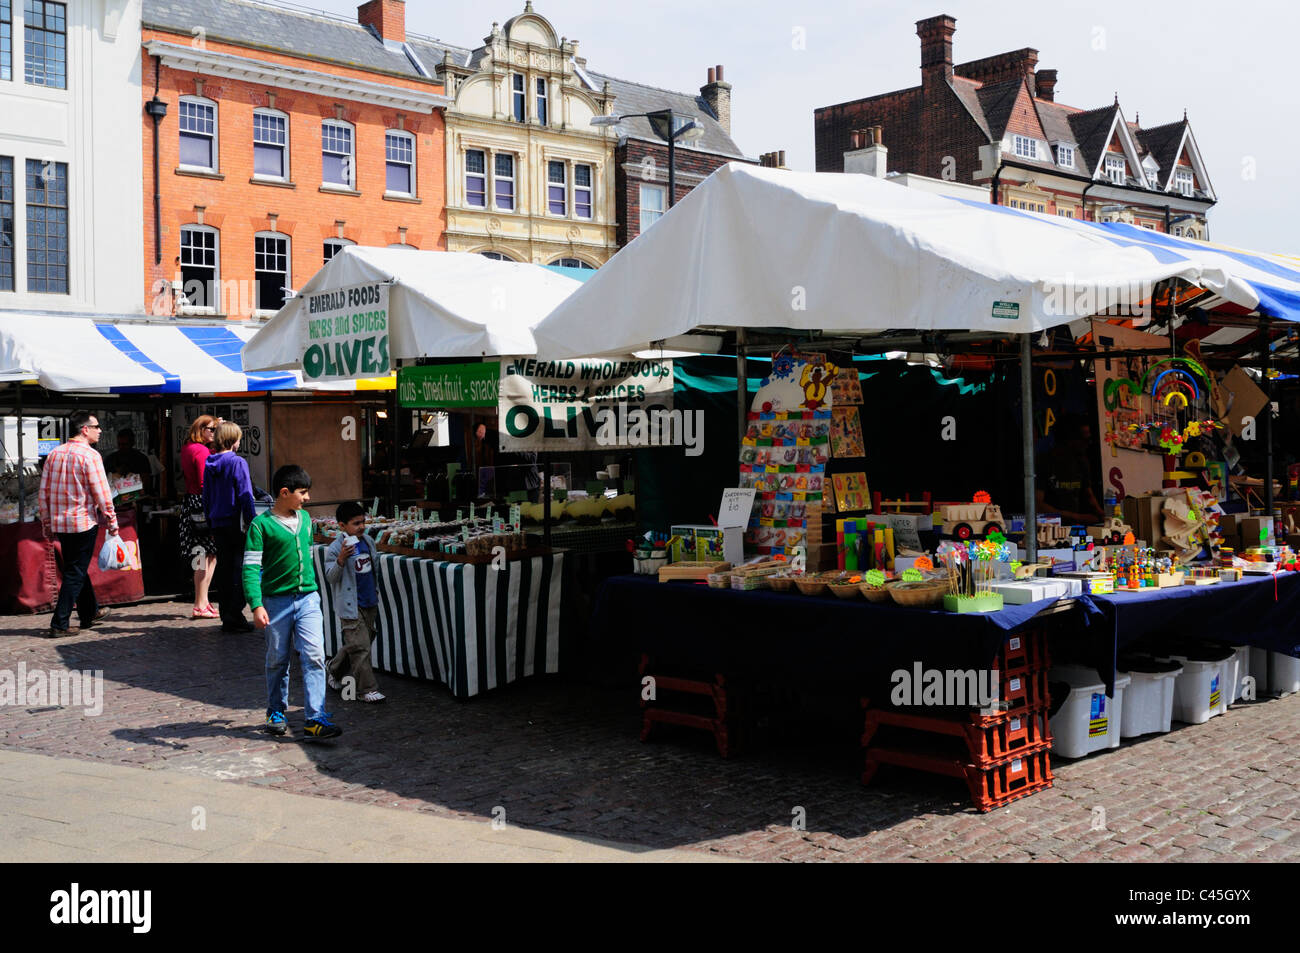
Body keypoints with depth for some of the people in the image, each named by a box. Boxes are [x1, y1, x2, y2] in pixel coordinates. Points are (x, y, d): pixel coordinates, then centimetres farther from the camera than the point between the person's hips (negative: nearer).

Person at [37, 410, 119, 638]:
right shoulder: (89, 455, -13)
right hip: (84, 522, -7)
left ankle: (89, 614, 32)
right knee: (75, 573, -1)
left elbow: (44, 491, 10)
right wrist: (111, 521, -5)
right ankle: (59, 624, -4)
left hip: (59, 523, 7)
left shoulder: (54, 454, 8)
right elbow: (101, 492, -14)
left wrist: (47, 522, 17)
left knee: (76, 569, 19)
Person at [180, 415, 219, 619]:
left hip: (190, 502, 10)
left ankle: (202, 601, 18)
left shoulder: (187, 448, 14)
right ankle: (200, 605, -6)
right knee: (208, 556, -7)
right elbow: (206, 483, -18)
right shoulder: (202, 451, -14)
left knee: (203, 556, 14)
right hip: (202, 505, -10)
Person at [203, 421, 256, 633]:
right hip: (236, 523, -6)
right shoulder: (237, 462, -11)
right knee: (241, 568, -3)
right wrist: (252, 525, -10)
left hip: (218, 524, 6)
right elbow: (245, 496, -13)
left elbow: (206, 496, 15)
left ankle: (227, 616, 14)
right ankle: (234, 616, -9)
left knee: (224, 569, 11)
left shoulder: (209, 464, 9)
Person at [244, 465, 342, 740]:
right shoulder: (261, 525, -8)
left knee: (314, 656, -7)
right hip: (276, 601, -4)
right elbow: (251, 567, -12)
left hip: (308, 598, 4)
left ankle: (315, 718, -8)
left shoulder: (305, 519, 10)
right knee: (277, 660, 9)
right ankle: (276, 712, 27)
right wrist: (256, 606, -20)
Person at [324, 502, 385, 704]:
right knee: (360, 647, -8)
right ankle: (368, 689, -2)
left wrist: (375, 591, 24)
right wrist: (341, 559, -32)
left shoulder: (366, 541, 7)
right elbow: (330, 578, -17)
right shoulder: (335, 549, -14)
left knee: (354, 644, 17)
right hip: (350, 605, -7)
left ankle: (333, 670, 39)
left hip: (369, 603, 7)